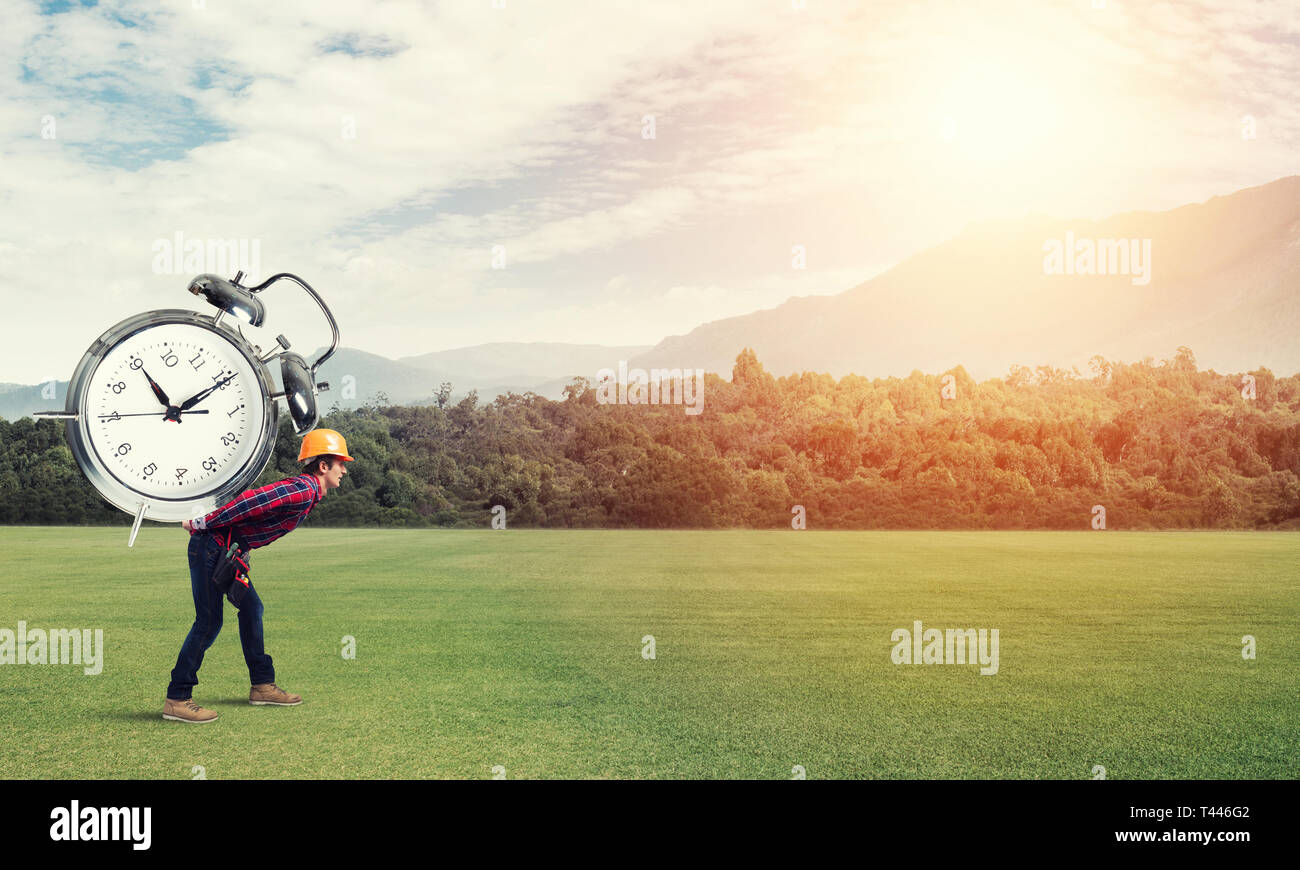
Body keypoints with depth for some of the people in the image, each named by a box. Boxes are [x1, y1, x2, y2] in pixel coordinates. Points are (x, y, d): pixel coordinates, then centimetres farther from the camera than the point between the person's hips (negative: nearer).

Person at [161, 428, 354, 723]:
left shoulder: (302, 489, 14)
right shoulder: (303, 491, -19)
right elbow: (251, 500, -26)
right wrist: (203, 524, -20)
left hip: (230, 551, 11)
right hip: (212, 546, -11)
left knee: (251, 609, 14)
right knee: (209, 621, -9)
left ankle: (262, 685, 22)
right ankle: (177, 700, -4)